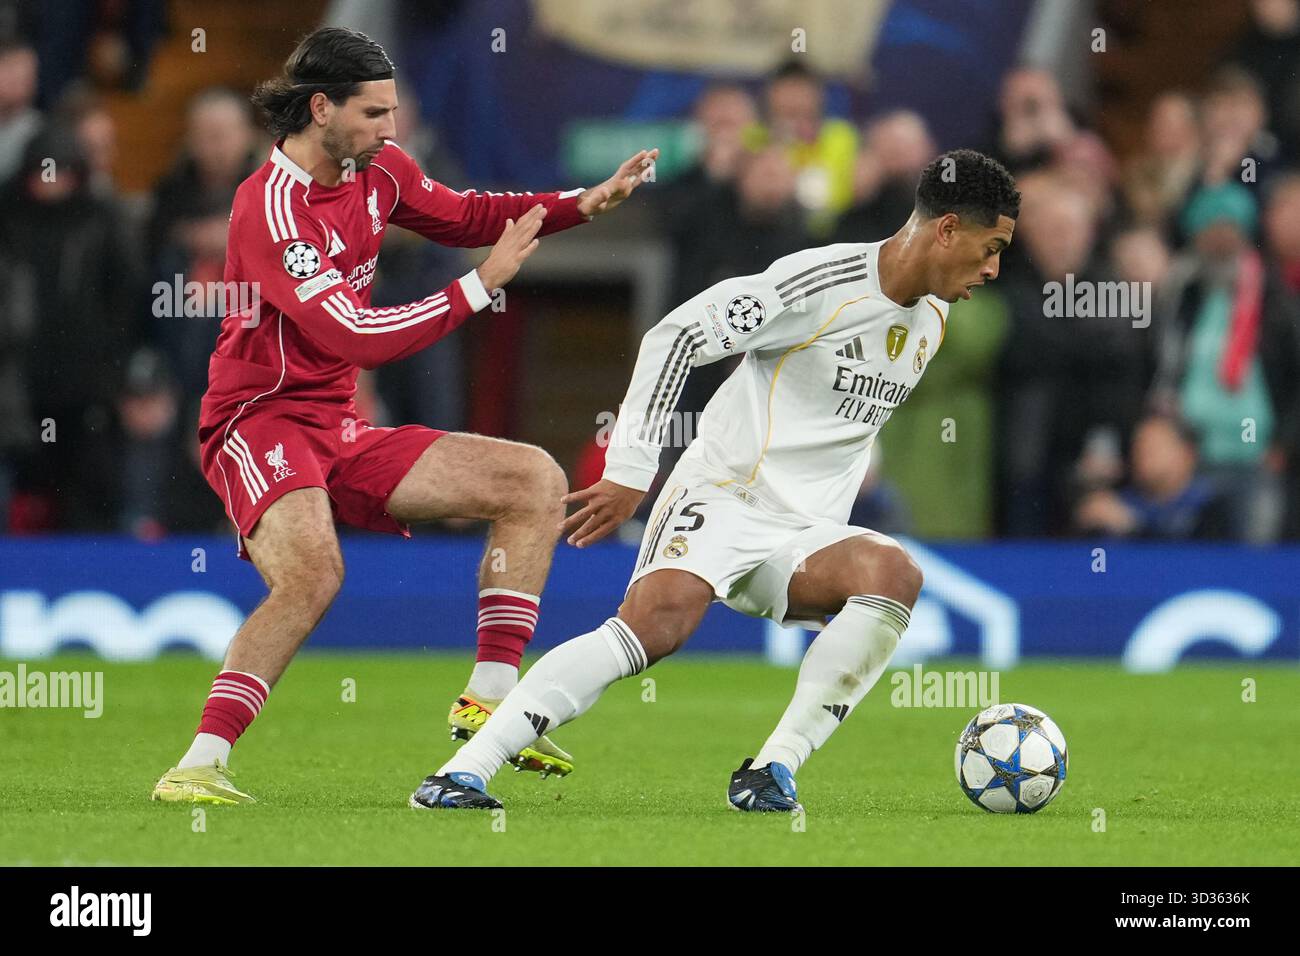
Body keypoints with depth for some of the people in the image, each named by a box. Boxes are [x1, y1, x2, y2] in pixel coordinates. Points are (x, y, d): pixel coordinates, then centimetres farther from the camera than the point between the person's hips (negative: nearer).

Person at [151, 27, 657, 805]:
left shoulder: (377, 170, 4)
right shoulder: (270, 207, -21)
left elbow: (465, 216, 24)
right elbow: (355, 338, -26)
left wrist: (583, 205, 11)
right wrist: (480, 287, -21)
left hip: (343, 434, 9)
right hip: (261, 425, -9)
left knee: (536, 482, 3)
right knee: (313, 573, -36)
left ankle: (489, 701, 1)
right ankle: (196, 768, -33)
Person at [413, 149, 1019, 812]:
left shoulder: (932, 319, 12)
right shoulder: (825, 281, -13)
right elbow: (676, 336, -14)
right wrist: (629, 472, -17)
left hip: (806, 534, 6)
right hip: (723, 496, -6)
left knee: (895, 575, -27)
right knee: (660, 621, -32)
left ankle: (774, 770, -25)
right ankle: (465, 770, -31)